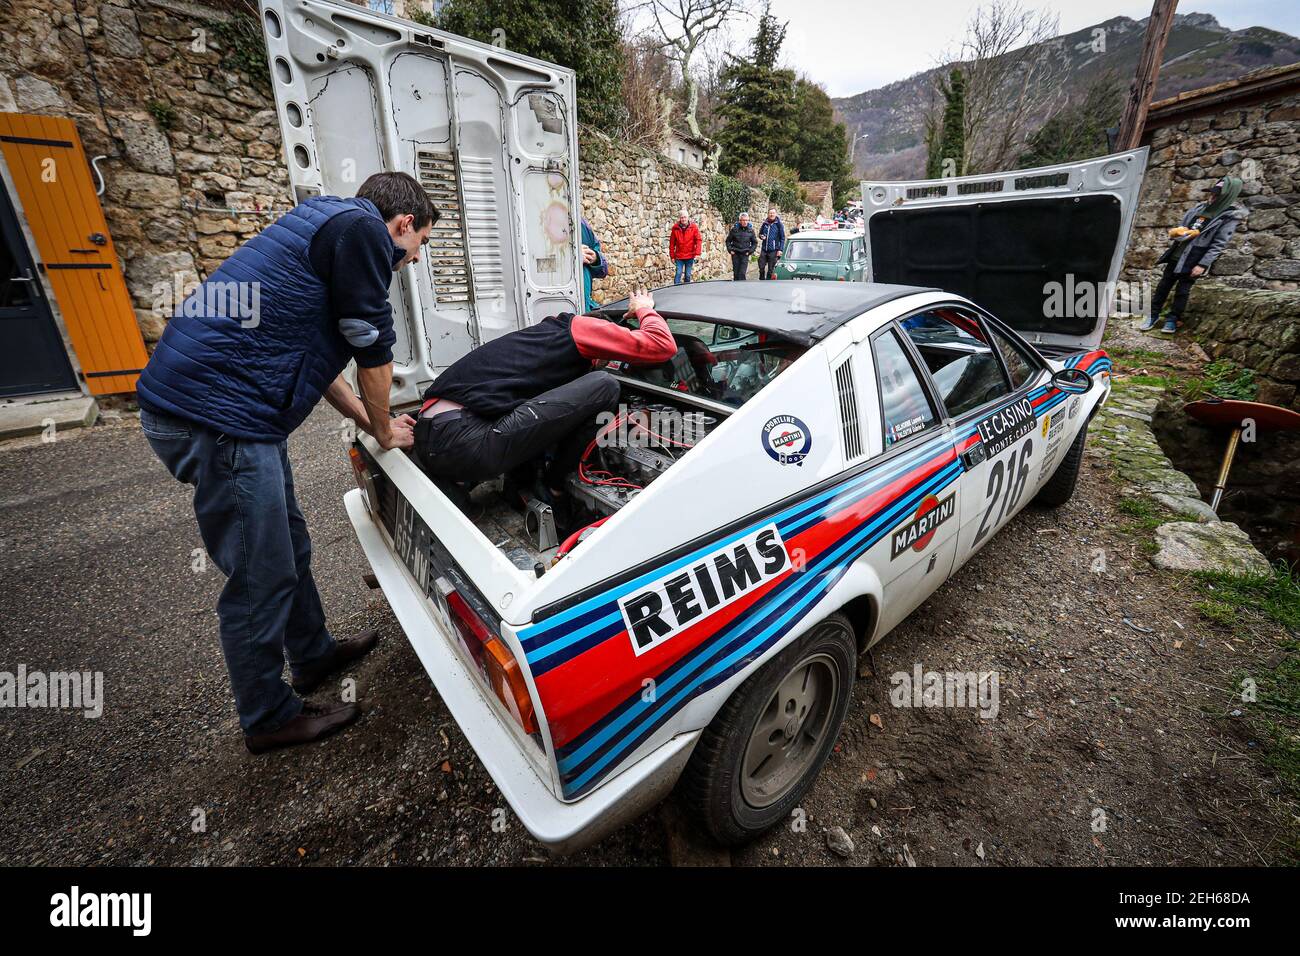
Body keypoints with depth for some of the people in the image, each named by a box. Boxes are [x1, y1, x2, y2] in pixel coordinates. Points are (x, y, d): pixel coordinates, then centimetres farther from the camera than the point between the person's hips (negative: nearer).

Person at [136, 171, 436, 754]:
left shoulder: (326, 226, 24)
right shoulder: (362, 227, -7)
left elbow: (310, 351, 27)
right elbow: (373, 347, -7)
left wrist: (375, 424, 25)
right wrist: (384, 430, 9)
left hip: (190, 399, 11)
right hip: (217, 417, -10)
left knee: (289, 547, 22)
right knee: (262, 580, 3)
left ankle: (313, 654, 42)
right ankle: (269, 719, 24)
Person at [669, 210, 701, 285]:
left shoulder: (694, 227, 0)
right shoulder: (675, 228, -1)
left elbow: (698, 240, -3)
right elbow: (672, 243, 2)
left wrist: (697, 253, -14)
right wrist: (672, 256, 1)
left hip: (690, 256, 1)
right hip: (679, 256, -1)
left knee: (688, 275, 8)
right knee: (678, 274, -9)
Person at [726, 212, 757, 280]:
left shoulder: (750, 230, 1)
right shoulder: (734, 229, -2)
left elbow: (755, 242, 11)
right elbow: (728, 240, 8)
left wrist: (750, 251, -1)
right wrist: (730, 250, -3)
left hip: (745, 254, -1)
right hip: (735, 254, 1)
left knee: (742, 273, -11)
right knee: (736, 272, 6)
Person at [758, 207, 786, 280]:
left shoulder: (779, 224, -1)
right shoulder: (765, 223, 7)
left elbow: (782, 238, -1)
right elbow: (760, 233, 21)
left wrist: (780, 250, -9)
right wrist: (761, 236, -3)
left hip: (773, 250, -3)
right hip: (764, 250, 3)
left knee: (770, 269, 0)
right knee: (761, 267, 2)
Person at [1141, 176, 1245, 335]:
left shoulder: (1230, 217, -7)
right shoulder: (1199, 207, 8)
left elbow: (1218, 245, -12)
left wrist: (1203, 265, -19)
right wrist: (1176, 232, -6)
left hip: (1194, 261, -5)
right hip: (1176, 255, 5)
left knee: (1182, 290, 0)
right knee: (1163, 285, 7)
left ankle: (1173, 319, 10)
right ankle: (1153, 315, 16)